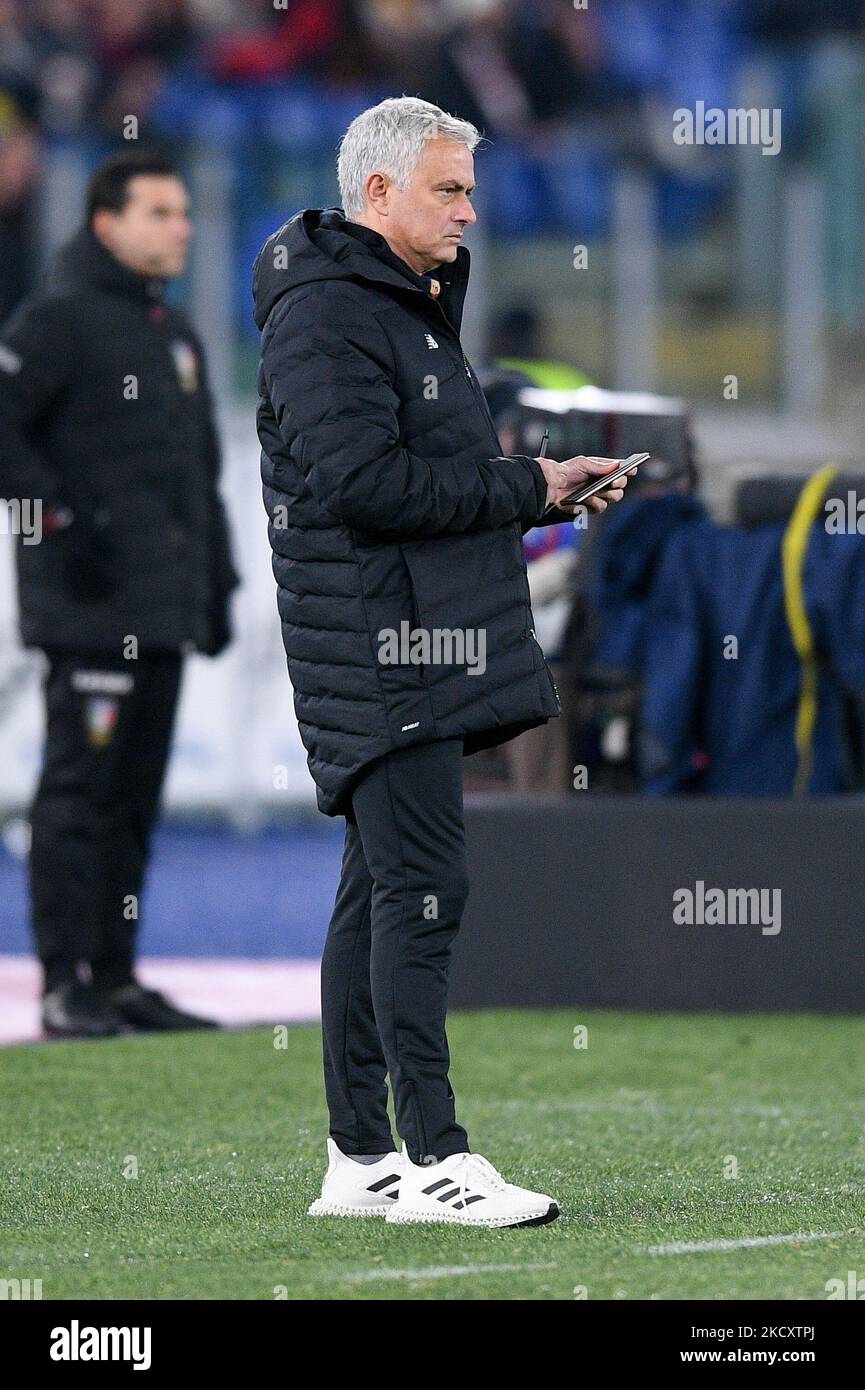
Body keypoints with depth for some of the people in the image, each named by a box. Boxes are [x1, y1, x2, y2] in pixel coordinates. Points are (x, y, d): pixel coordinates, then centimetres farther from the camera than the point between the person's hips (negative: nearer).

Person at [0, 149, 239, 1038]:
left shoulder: (174, 332, 21)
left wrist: (216, 580, 22)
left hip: (164, 612, 8)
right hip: (90, 603, -8)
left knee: (135, 796, 9)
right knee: (81, 789, -9)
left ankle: (115, 978, 14)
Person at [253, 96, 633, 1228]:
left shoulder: (414, 307, 21)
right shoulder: (324, 317, -12)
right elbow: (361, 482, -23)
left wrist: (542, 483, 8)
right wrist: (524, 490, -15)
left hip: (426, 646, 10)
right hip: (378, 649, -10)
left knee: (379, 889, 10)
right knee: (421, 887, -13)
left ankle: (359, 1158, 13)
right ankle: (432, 1159, -14)